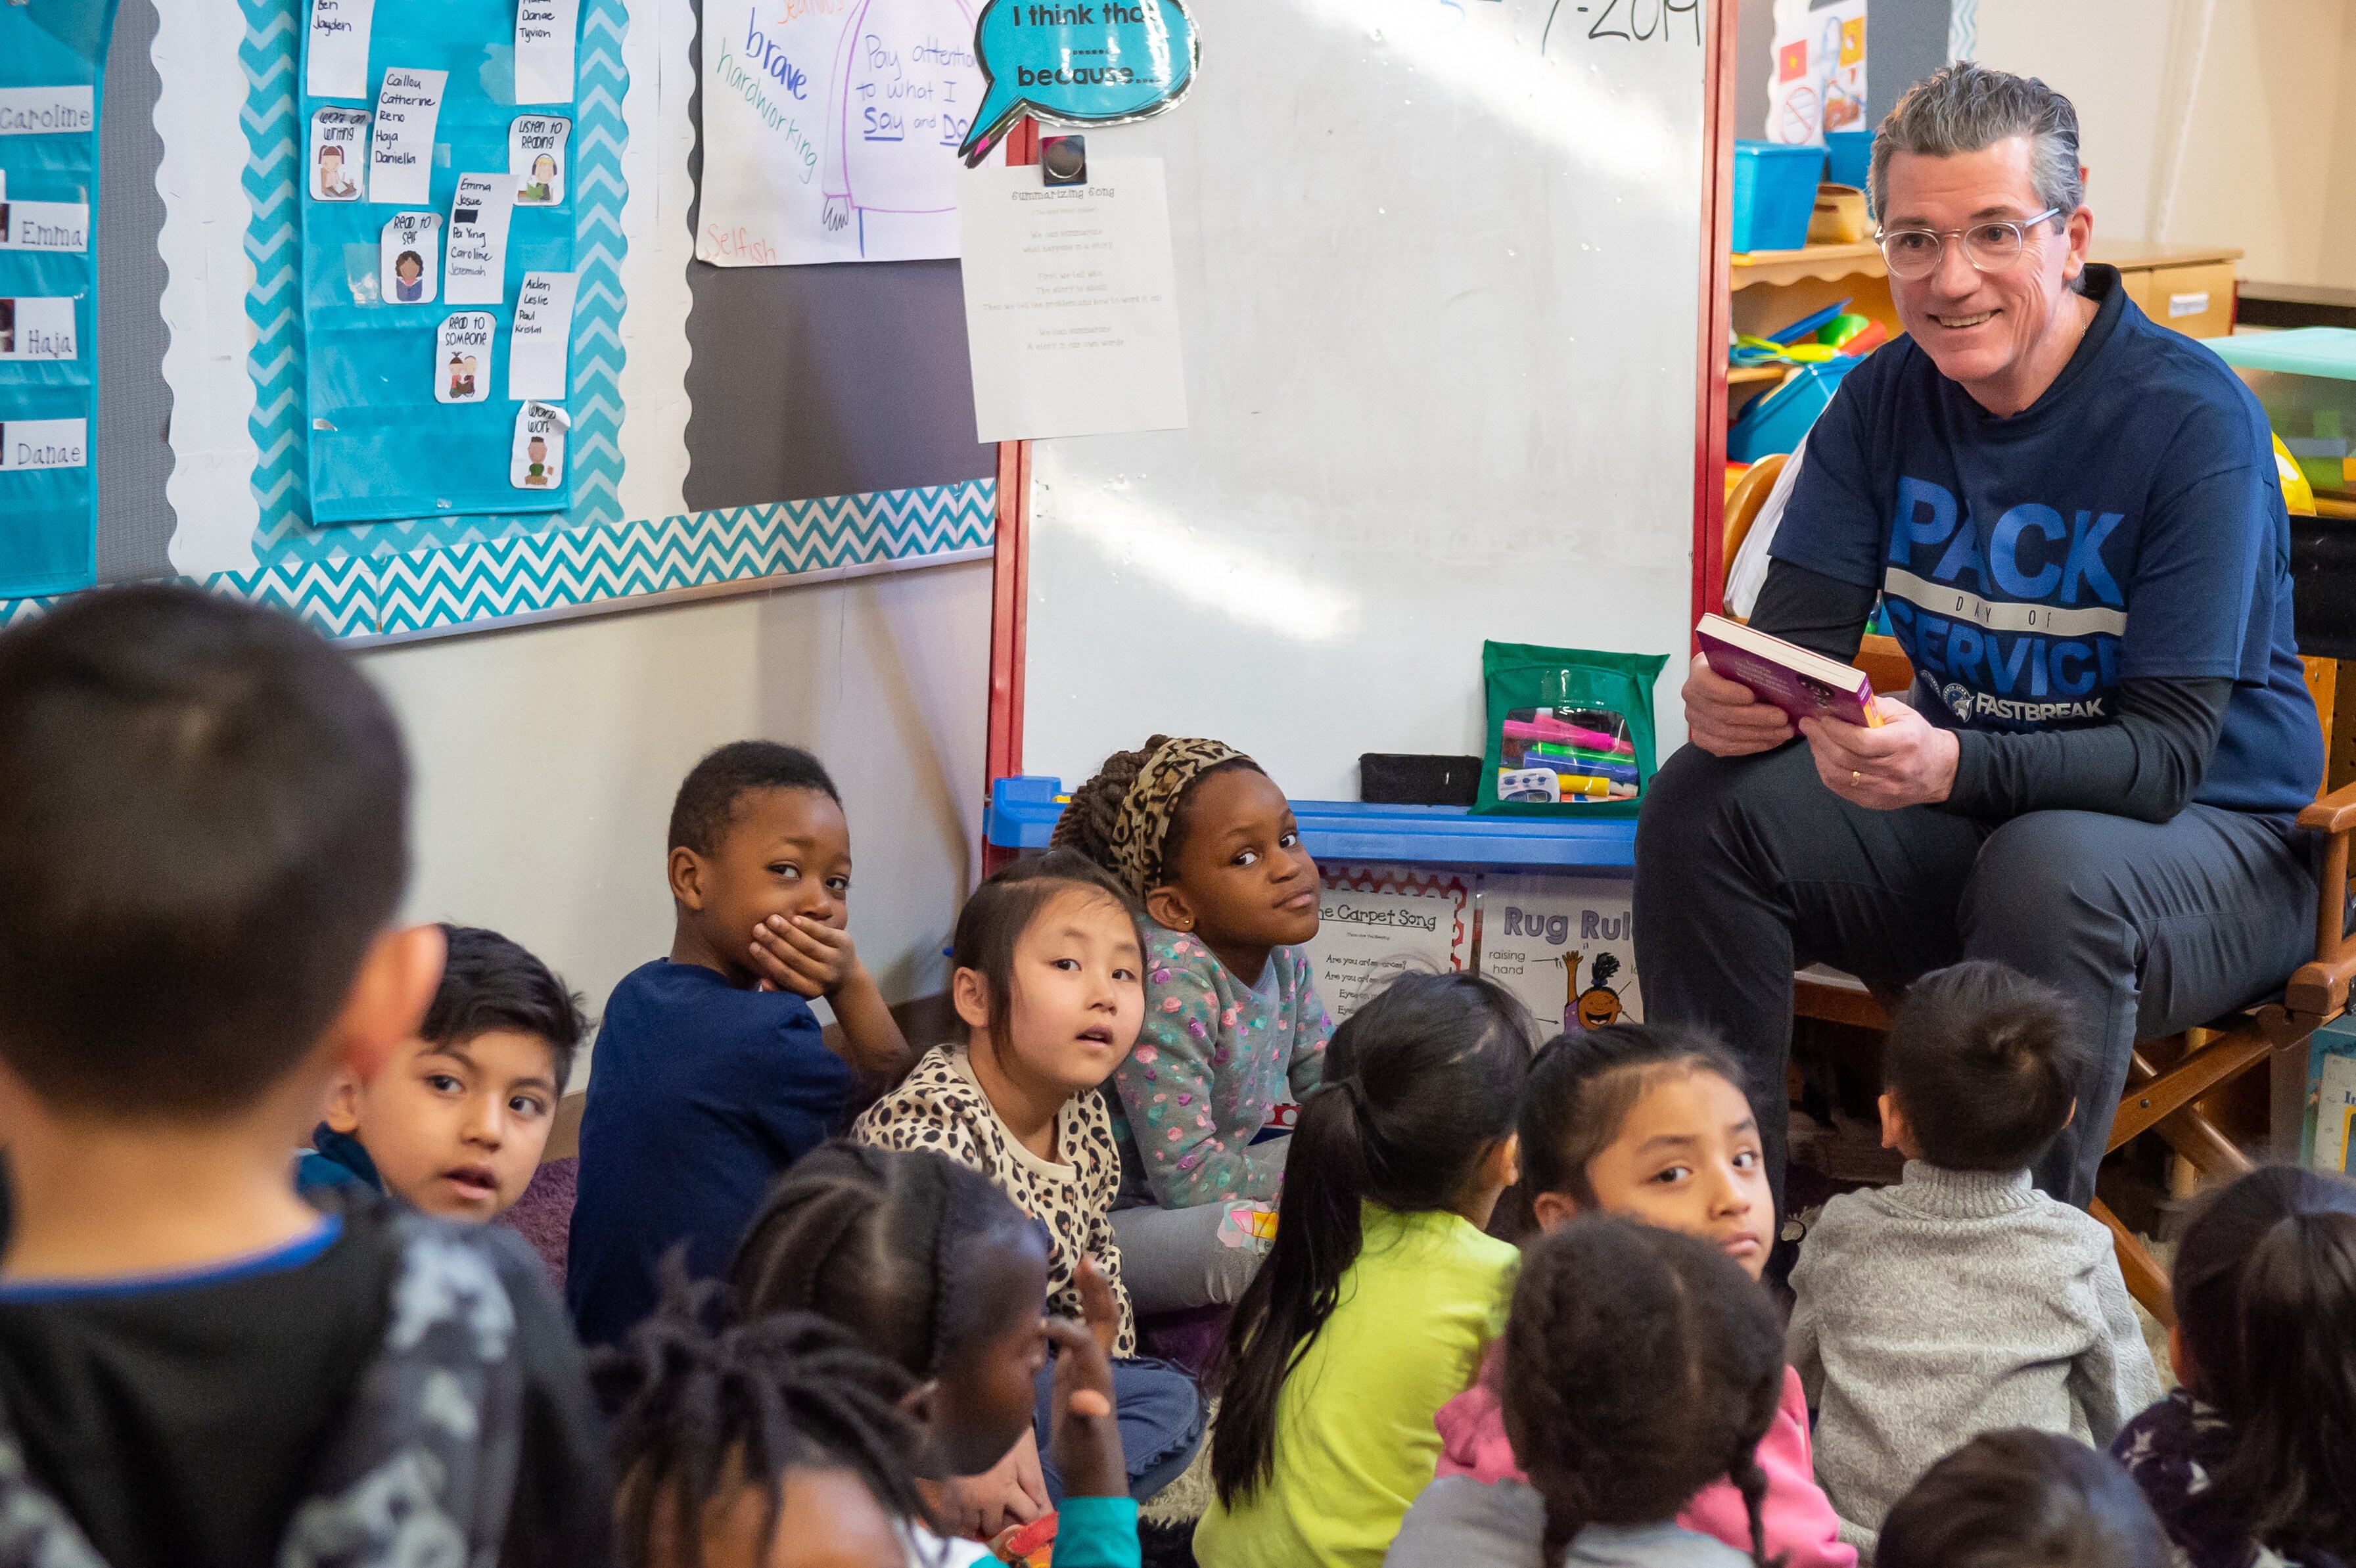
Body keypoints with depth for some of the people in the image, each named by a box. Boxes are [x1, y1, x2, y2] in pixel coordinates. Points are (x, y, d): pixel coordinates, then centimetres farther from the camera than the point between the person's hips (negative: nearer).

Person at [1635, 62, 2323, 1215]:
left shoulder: (2195, 419, -18)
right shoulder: (1886, 399, -1)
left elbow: (2167, 755, -23)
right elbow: (1798, 634, -5)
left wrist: (1951, 765, -42)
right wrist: (1737, 700, -31)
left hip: (2205, 833, -5)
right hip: (1965, 815, 5)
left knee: (2049, 874, -38)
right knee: (1704, 803, -17)